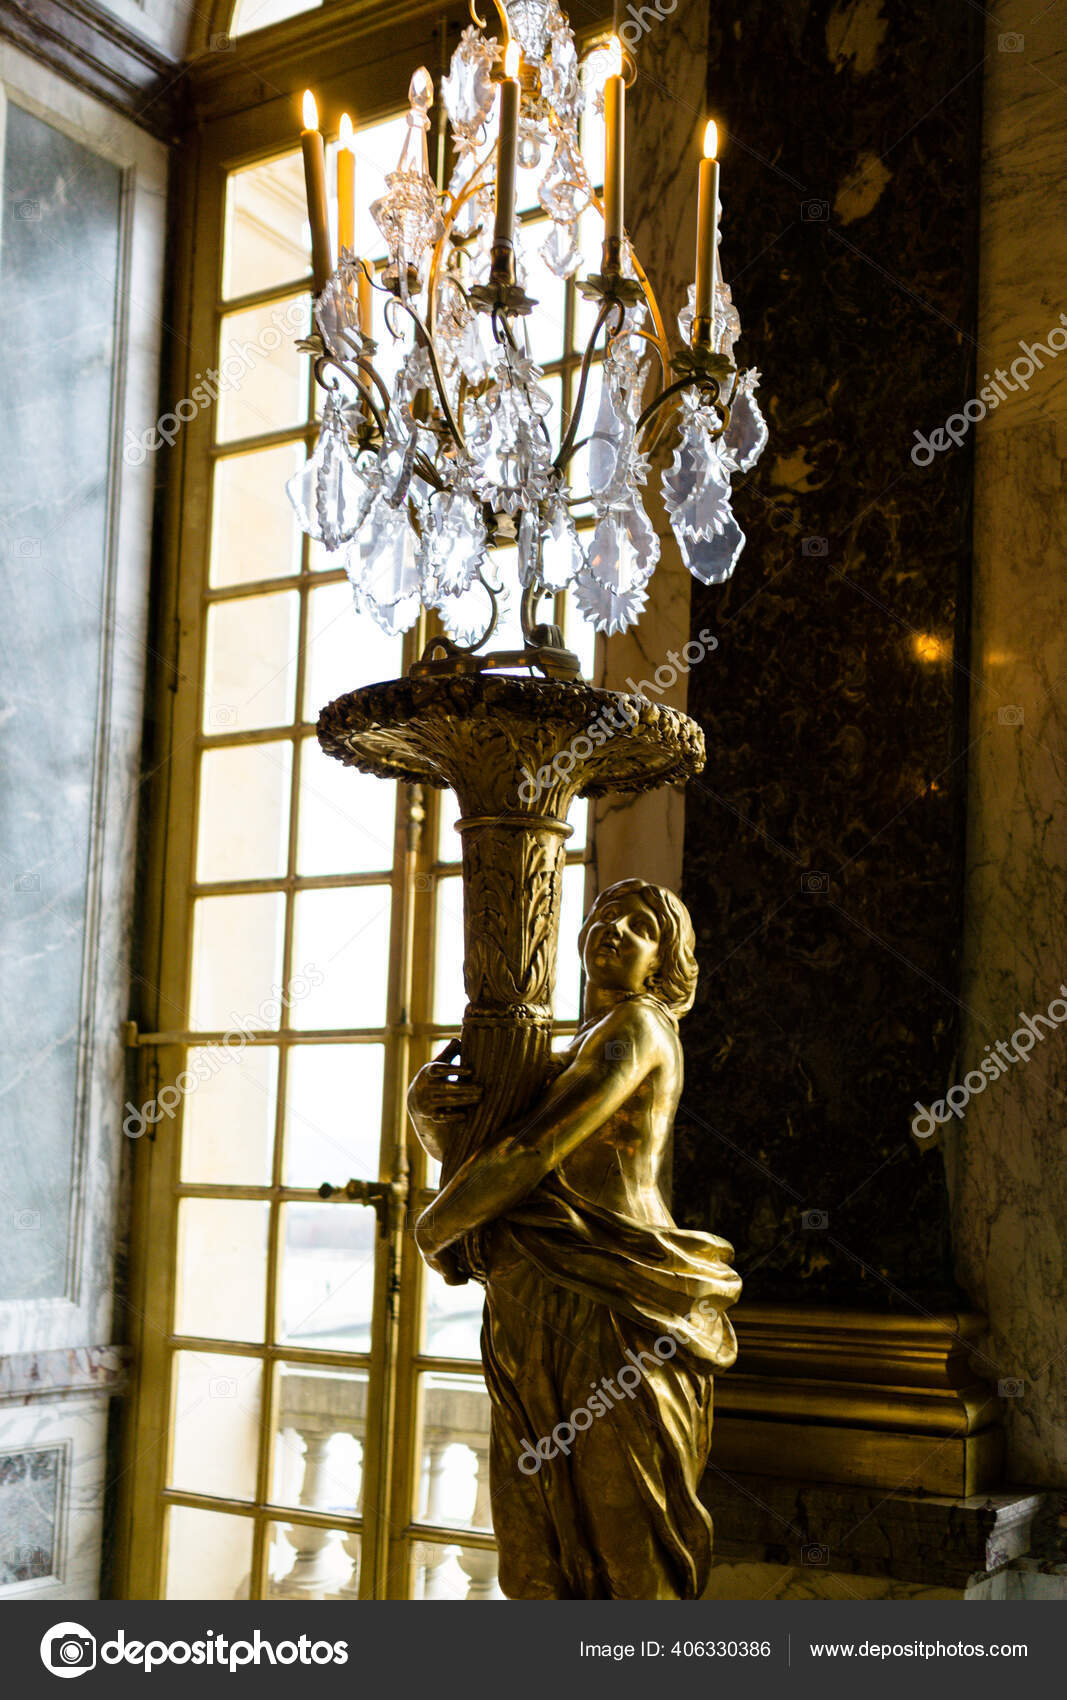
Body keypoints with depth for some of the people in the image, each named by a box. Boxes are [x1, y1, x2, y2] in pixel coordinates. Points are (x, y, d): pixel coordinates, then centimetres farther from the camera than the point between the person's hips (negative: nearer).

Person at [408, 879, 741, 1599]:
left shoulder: (637, 1026, -5)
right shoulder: (568, 1061, 23)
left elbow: (531, 1153, -13)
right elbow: (462, 1149, 20)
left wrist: (435, 1227, 2)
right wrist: (428, 1100, -4)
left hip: (611, 1310, -8)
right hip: (537, 1325, 8)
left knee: (633, 1565, -2)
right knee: (542, 1570, 9)